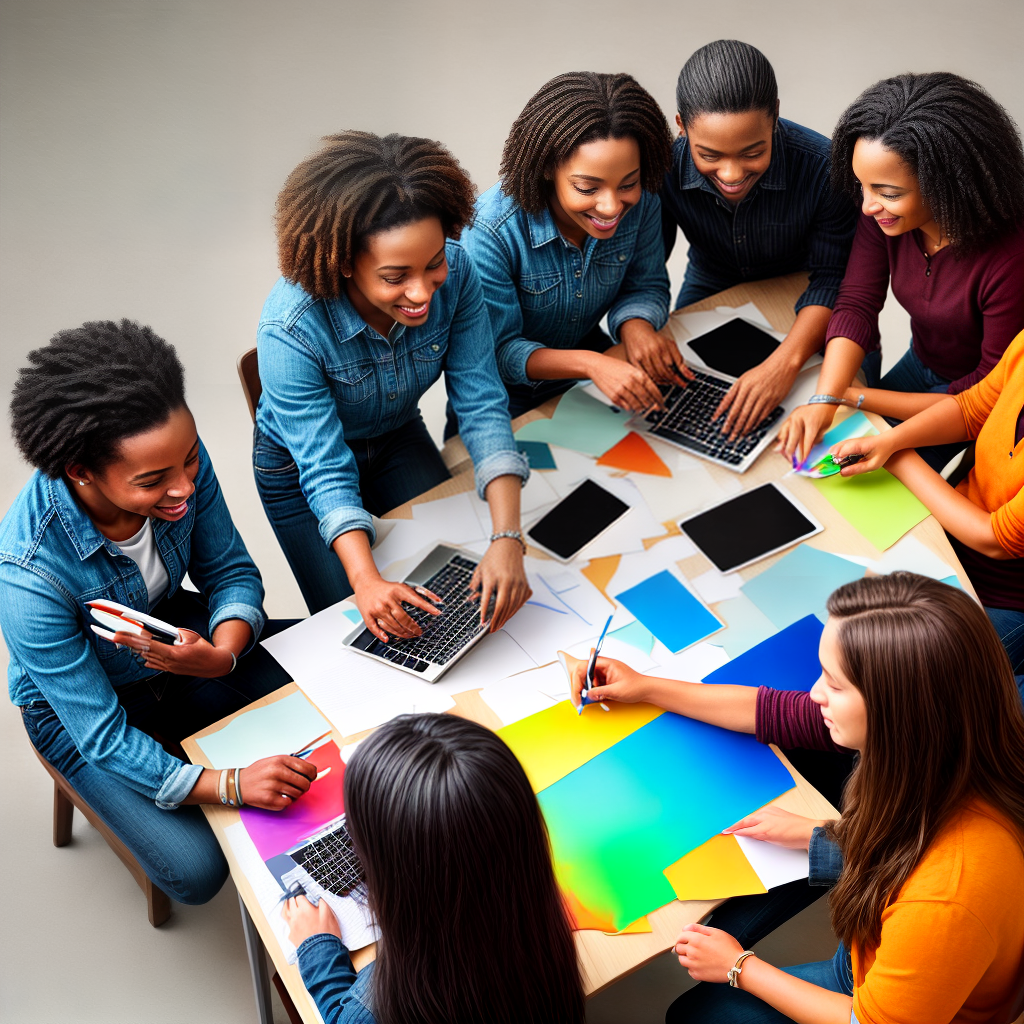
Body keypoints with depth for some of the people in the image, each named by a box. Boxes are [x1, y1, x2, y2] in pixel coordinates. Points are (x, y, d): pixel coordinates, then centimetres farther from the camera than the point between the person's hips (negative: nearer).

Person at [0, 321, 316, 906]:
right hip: (81, 706, -4)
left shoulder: (177, 460, -26)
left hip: (178, 640, 5)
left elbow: (231, 571, -9)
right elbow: (102, 736, -31)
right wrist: (229, 785, -43)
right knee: (196, 871, -17)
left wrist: (222, 655, -31)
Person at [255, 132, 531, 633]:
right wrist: (366, 581, -52)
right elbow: (326, 473, -35)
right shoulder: (288, 331, -39)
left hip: (399, 439, 4)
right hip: (298, 463, -3)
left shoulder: (454, 273, -29)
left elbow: (482, 404, -25)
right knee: (362, 632, 0)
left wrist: (507, 539, -38)